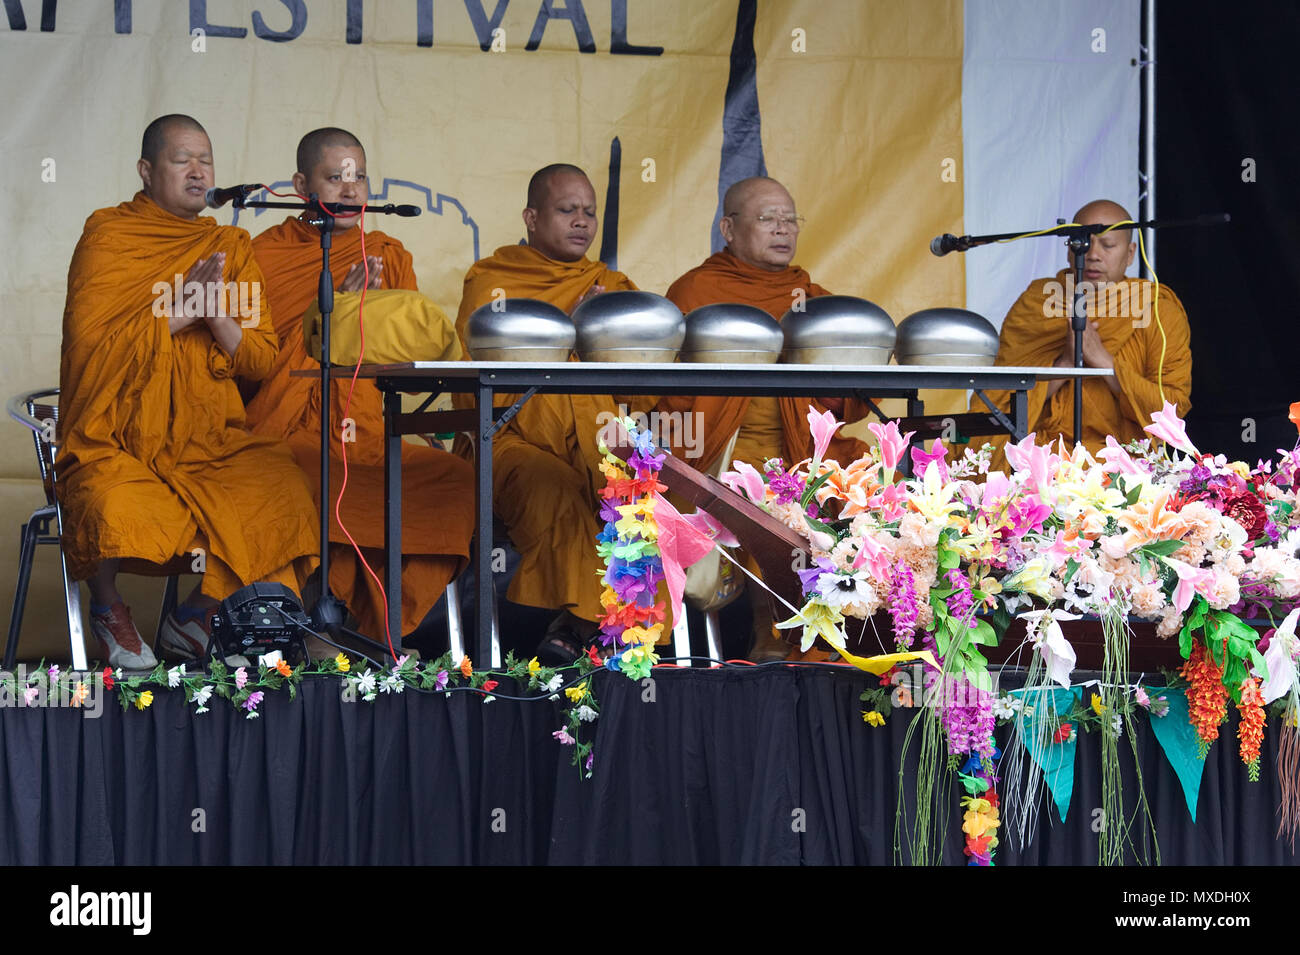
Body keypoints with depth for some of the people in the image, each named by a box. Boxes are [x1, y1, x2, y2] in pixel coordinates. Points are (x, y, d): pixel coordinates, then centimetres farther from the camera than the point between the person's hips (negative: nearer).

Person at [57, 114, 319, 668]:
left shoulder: (230, 248, 14)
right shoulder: (108, 237, 2)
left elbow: (262, 361, 6)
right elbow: (87, 345, -10)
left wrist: (218, 318, -13)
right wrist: (177, 314, -14)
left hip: (208, 444, 4)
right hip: (115, 444, -4)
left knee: (281, 489, -25)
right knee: (116, 512, -36)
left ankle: (200, 612, -1)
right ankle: (106, 606, 0)